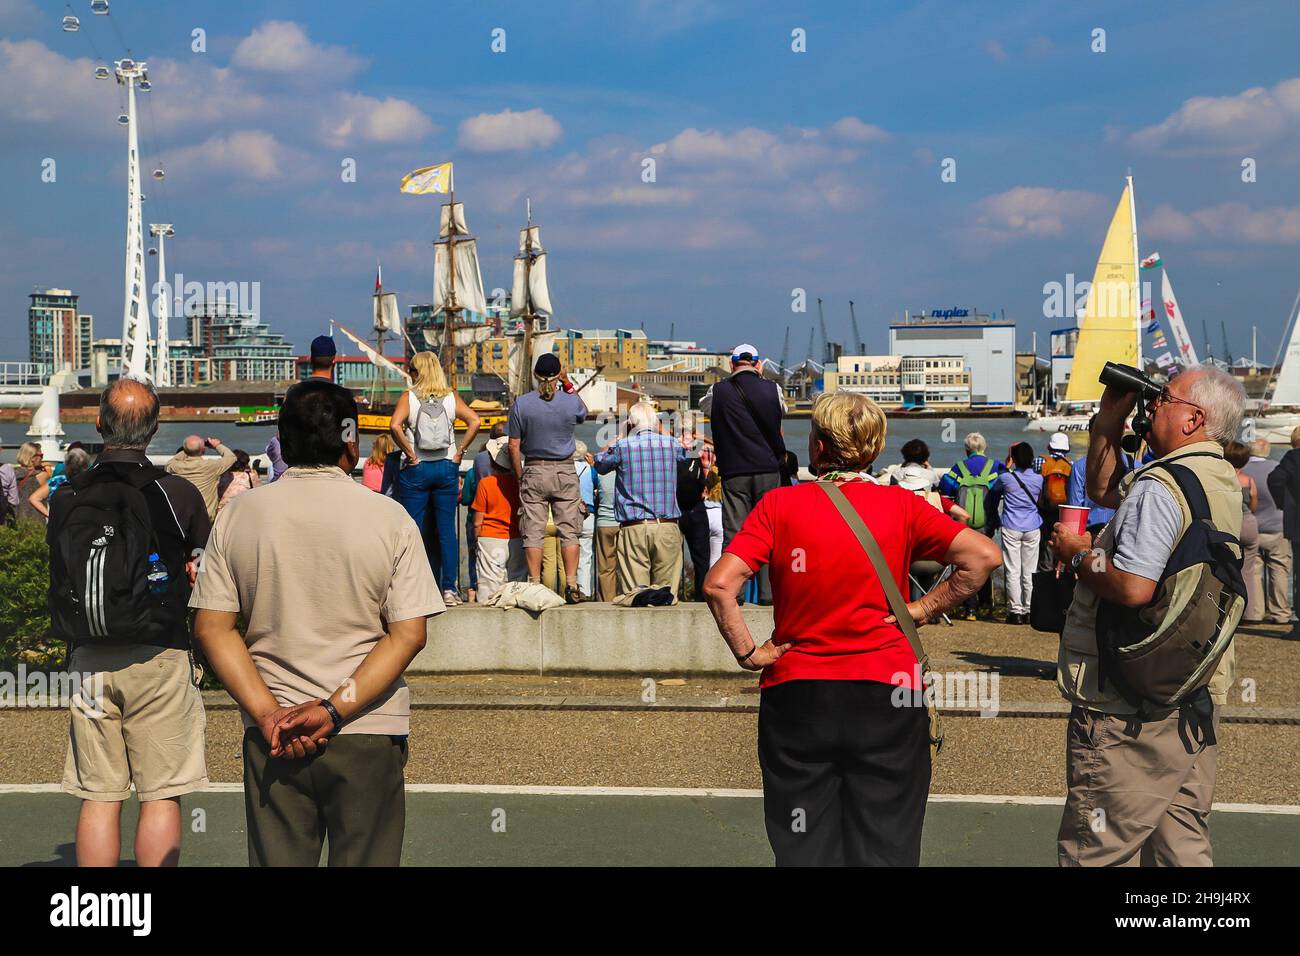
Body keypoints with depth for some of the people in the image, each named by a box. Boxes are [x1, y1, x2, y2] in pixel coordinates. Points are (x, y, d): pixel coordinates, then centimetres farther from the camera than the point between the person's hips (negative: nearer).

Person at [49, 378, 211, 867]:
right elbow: (203, 566, 5)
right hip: (160, 660, -3)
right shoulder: (178, 494, -7)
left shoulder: (66, 497, 1)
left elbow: (58, 579, 11)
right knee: (160, 796, 3)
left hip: (89, 661, 3)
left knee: (98, 798, 8)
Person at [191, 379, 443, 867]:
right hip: (369, 735, -2)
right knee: (364, 859, 7)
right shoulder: (388, 517, -3)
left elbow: (212, 627, -2)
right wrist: (334, 710, -12)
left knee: (276, 860, 11)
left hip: (271, 738, 2)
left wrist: (268, 715, -7)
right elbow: (410, 633, -9)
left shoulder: (238, 516, 3)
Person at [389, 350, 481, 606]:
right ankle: (449, 588, 4)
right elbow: (474, 421, -8)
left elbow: (395, 425, -20)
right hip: (446, 468, 2)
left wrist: (409, 454, -11)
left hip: (416, 470, -2)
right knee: (447, 530, 5)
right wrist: (459, 451, -2)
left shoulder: (409, 398, -4)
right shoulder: (451, 397, 3)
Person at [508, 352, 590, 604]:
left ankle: (535, 586, 1)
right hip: (565, 471, 0)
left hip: (534, 471, 0)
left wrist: (520, 477, 7)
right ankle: (571, 587, 1)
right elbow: (584, 413, 20)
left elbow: (514, 446, -2)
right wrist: (568, 384, 16)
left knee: (534, 531, 3)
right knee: (569, 531, 3)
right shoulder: (571, 402, -5)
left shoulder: (521, 404, -4)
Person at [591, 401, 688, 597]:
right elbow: (685, 453, 31)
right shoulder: (671, 443, 5)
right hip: (667, 528, 2)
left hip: (633, 529, -2)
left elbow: (598, 462, 19)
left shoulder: (622, 446, -1)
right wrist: (662, 430, 39)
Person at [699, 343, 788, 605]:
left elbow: (704, 406, 20)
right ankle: (769, 592, 2)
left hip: (734, 471, -1)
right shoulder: (772, 389, 1)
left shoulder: (719, 391, -1)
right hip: (768, 469, 1)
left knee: (733, 532, 0)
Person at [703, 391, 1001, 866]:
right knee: (885, 848, 7)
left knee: (804, 849, 9)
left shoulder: (780, 504, -4)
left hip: (797, 697, 0)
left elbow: (719, 583, -14)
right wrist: (924, 608, -3)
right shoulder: (900, 505, -2)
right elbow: (983, 555, -9)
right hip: (887, 695, 0)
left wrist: (747, 653, -5)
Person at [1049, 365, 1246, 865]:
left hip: (1128, 710, -10)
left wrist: (1079, 553, -11)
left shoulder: (1159, 488, -18)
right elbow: (1103, 489, 27)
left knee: (1094, 851, -4)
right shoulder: (1221, 482, 14)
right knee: (1183, 846, 15)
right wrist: (1109, 420, 17)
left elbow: (1133, 587, -28)